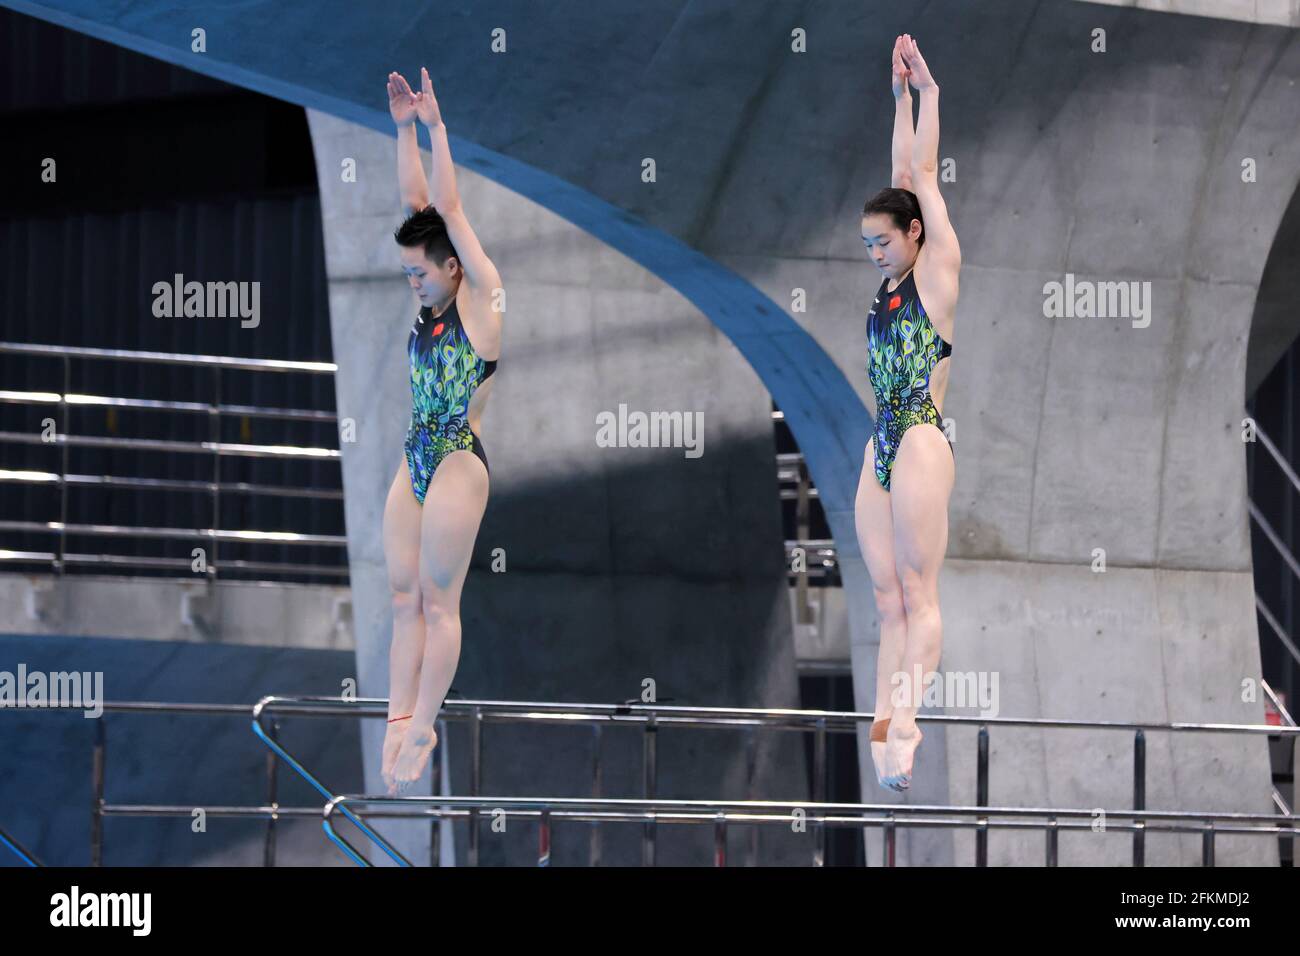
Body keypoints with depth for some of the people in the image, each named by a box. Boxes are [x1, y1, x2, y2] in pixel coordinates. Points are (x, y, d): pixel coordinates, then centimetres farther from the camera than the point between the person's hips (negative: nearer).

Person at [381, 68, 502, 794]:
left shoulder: (481, 294, -7)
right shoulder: (434, 303, 11)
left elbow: (450, 209, -11)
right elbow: (420, 204, 11)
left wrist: (437, 127, -11)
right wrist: (407, 131, 8)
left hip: (459, 463, -8)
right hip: (416, 462, 8)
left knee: (440, 601, -4)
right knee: (405, 596, 4)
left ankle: (422, 730, -1)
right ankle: (399, 722, 5)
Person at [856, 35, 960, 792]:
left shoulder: (938, 270, -1)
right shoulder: (893, 283, 17)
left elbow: (922, 176, 1)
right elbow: (905, 182, 23)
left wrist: (928, 91, 9)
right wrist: (902, 97, 26)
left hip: (922, 442, -8)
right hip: (882, 451, 8)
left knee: (919, 594, -11)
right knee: (889, 600, 2)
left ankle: (903, 723, -18)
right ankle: (884, 731, -3)